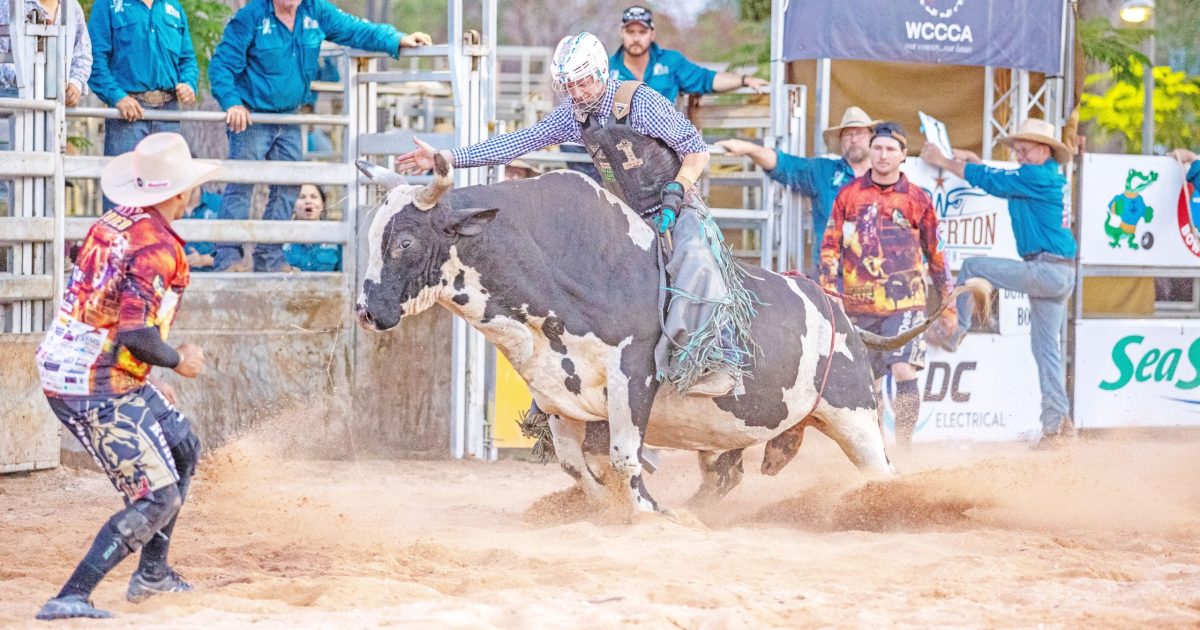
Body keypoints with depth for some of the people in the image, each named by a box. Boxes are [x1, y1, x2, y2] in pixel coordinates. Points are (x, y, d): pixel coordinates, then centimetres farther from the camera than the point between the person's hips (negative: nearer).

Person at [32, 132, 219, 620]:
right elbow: (137, 333, -28)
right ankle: (71, 598, -12)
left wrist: (149, 384, 21)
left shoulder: (112, 222, 9)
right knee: (158, 499, -5)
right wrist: (178, 360, -7)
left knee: (181, 450, 25)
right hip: (99, 390, -9)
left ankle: (152, 573, 34)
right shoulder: (158, 245, -18)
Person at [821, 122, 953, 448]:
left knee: (904, 372, -17)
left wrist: (947, 302, 13)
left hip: (905, 302, -2)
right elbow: (830, 246, 7)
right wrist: (829, 291, -2)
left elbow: (935, 253, 11)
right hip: (860, 304, 2)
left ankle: (904, 449, -10)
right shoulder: (849, 195, 6)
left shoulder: (917, 199, 4)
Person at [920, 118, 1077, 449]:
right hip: (1059, 275, 10)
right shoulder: (1049, 179, 17)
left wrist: (943, 161, -1)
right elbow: (1000, 181, 31)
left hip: (1046, 270, -10)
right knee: (1046, 347, 8)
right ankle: (1056, 424, 7)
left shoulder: (1038, 177, -12)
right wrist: (973, 161, 20)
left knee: (972, 266, -1)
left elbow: (991, 180, -10)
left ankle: (954, 332, 8)